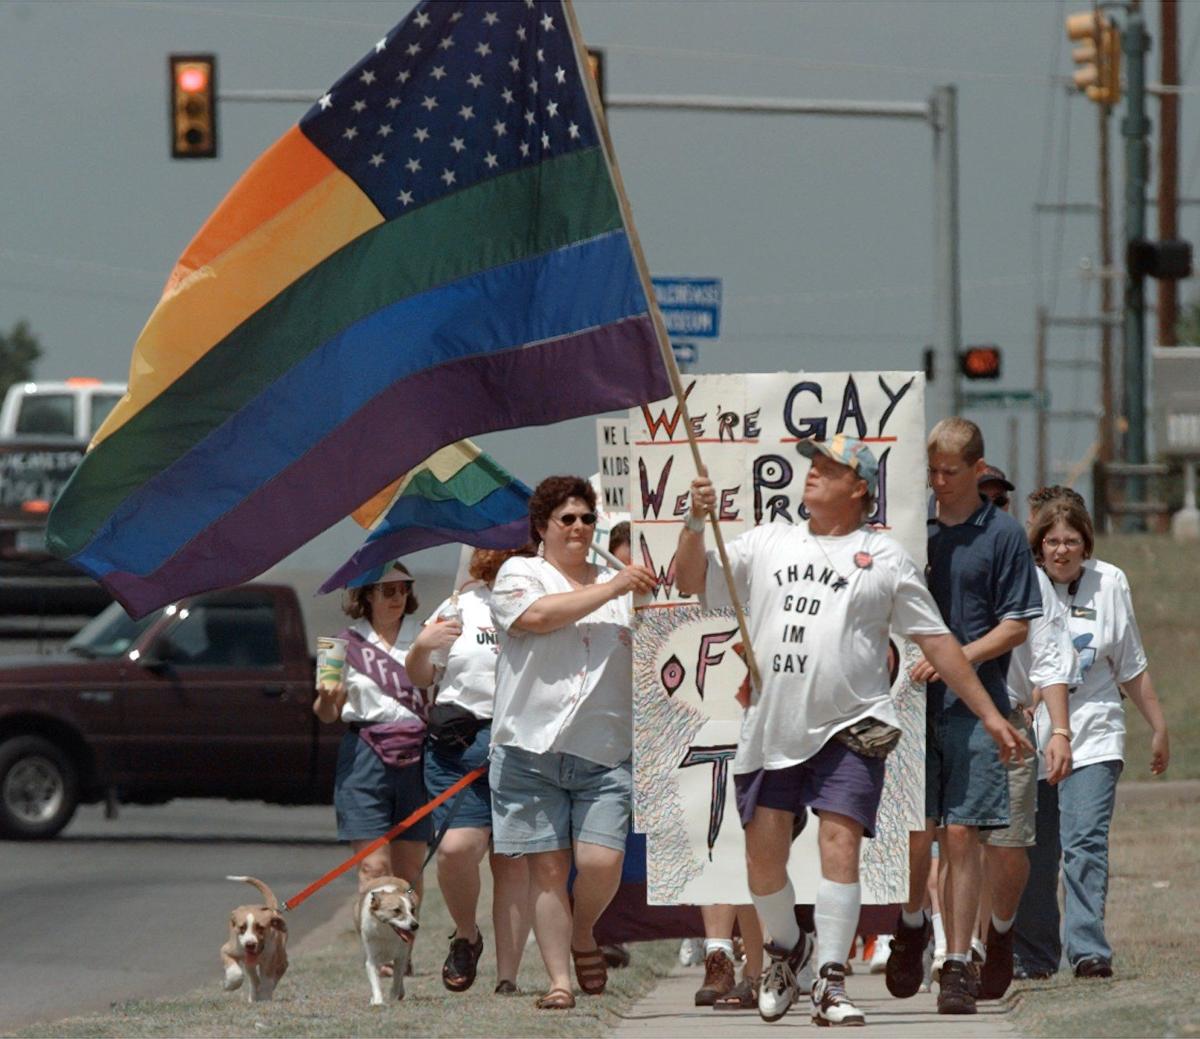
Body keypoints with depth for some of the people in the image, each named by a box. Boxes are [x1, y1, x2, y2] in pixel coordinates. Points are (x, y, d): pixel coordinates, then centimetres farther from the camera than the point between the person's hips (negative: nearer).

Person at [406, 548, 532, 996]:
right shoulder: (459, 607, 14)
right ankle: (465, 935, 11)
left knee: (513, 861, -2)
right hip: (459, 741, 1)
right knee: (457, 846, -17)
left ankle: (507, 979, 4)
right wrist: (422, 646, 2)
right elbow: (421, 677, 23)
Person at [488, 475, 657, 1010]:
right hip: (532, 749, -2)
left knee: (601, 862, -11)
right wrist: (612, 589, -11)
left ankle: (582, 935, 19)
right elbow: (537, 615, -13)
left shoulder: (619, 586, 19)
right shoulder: (519, 573, 8)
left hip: (605, 753, 2)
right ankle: (559, 980, 4)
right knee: (548, 867, -2)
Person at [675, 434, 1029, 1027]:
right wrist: (697, 521, -7)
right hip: (770, 730, 3)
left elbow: (937, 641, 8)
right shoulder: (766, 543, 14)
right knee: (763, 852, 3)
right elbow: (690, 581, 10)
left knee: (839, 843, -14)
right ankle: (785, 949, 29)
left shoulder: (885, 558, 7)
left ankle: (831, 984, -13)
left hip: (848, 732, -3)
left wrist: (988, 713, 5)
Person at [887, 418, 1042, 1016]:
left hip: (974, 703, -2)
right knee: (918, 828, 0)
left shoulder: (1001, 535, -1)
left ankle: (957, 965, 2)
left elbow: (1017, 626, -2)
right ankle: (912, 924, 29)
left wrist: (958, 658, -15)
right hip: (912, 699, 2)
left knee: (960, 833, -4)